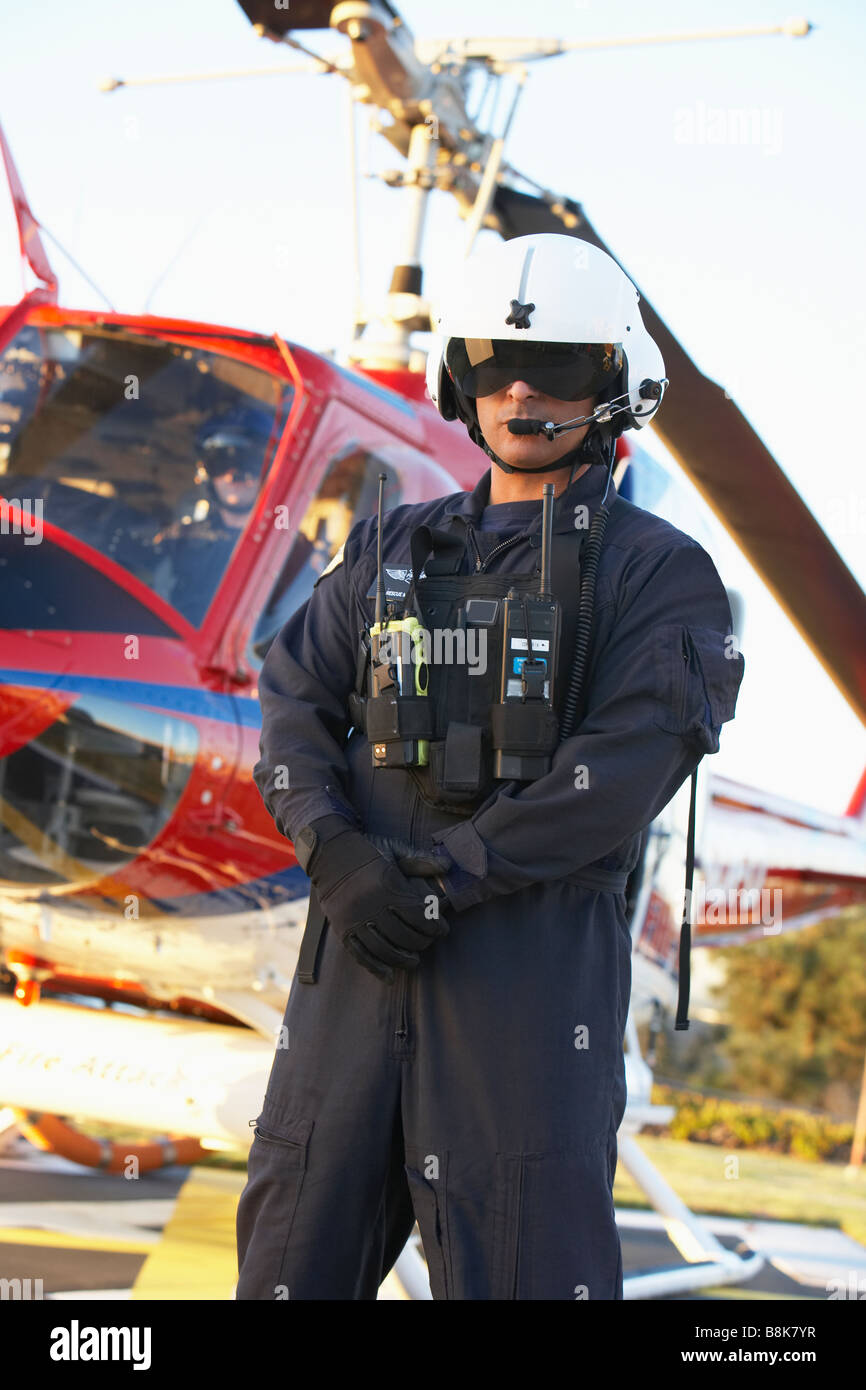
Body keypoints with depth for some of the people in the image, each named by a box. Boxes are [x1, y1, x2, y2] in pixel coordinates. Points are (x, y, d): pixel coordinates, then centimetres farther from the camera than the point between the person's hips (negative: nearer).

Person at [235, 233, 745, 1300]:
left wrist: (437, 880, -16)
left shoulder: (657, 571, 2)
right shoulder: (393, 551, 17)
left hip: (533, 963, -4)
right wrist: (337, 859, -12)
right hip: (359, 959, 5)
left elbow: (621, 772, -11)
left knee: (517, 1270, -4)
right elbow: (293, 705, 7)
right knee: (293, 1260, 8)